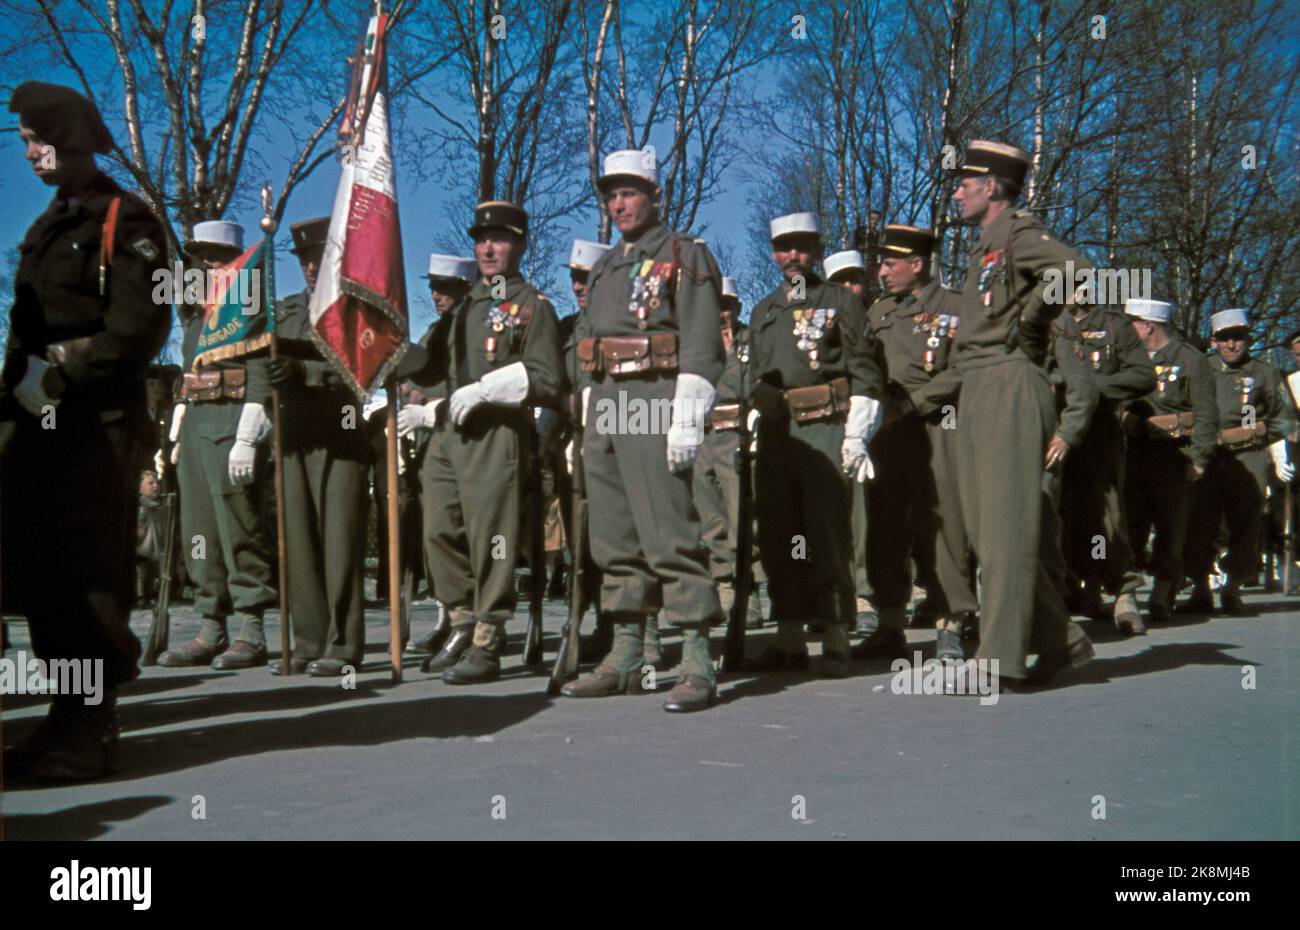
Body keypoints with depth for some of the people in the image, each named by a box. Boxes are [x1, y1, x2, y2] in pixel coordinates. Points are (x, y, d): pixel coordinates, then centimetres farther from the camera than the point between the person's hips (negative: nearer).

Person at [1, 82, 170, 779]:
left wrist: (58, 377, -16)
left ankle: (89, 734, 2)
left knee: (89, 578, -5)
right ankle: (67, 723, 17)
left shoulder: (126, 220, -4)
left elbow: (138, 329, -14)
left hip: (98, 425, -8)